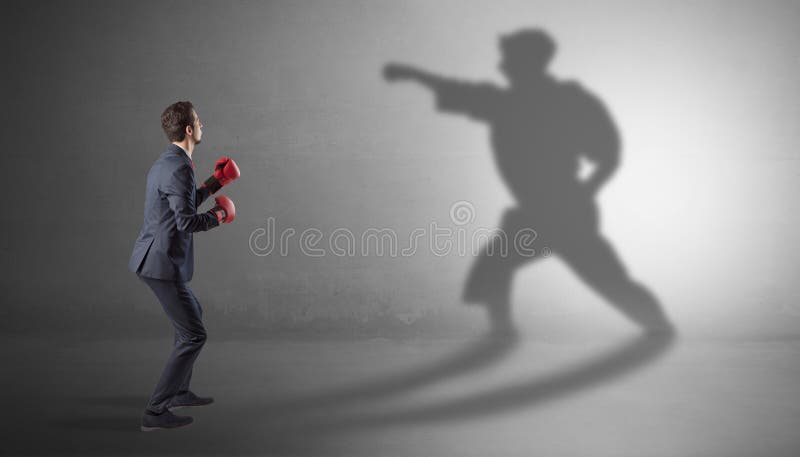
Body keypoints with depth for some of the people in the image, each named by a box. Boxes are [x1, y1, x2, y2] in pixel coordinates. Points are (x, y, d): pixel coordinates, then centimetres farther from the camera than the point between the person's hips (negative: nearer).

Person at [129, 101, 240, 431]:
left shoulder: (166, 163, 13)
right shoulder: (178, 169, -20)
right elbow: (187, 222, -26)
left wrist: (212, 185, 23)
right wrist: (218, 217, -9)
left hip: (154, 258, 11)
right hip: (162, 264, -11)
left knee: (192, 314, 26)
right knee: (193, 335, -5)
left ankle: (179, 391, 36)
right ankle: (155, 411, 1)